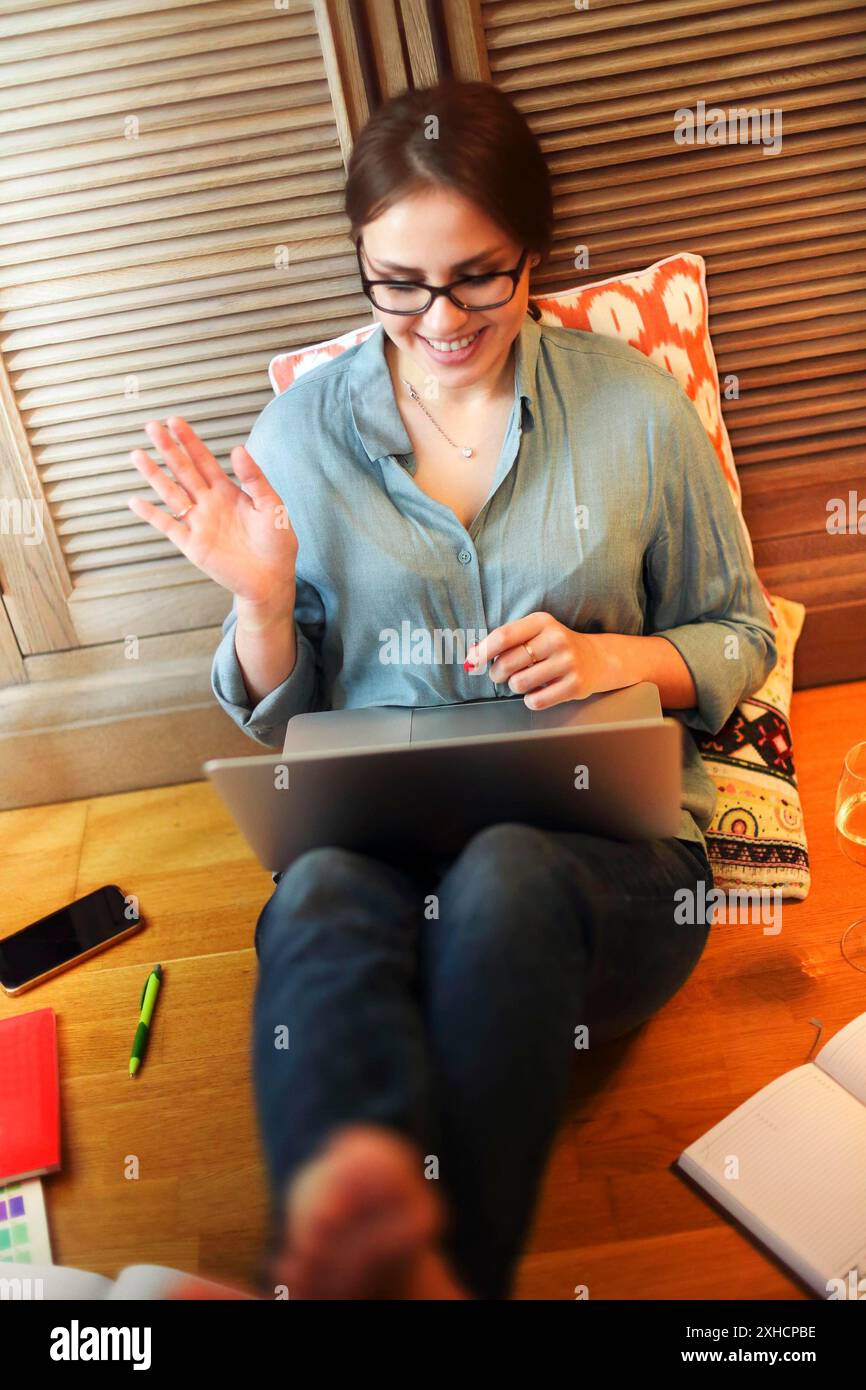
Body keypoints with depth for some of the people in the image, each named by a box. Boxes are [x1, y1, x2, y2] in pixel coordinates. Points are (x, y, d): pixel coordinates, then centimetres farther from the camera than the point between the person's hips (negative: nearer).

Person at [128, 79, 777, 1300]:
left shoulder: (635, 408, 5)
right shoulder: (301, 433, 8)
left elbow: (739, 636, 13)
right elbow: (276, 718, 13)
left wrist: (619, 657, -9)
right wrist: (262, 600, -10)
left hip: (605, 840, 0)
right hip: (371, 840, 1)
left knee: (501, 879, -36)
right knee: (321, 898, -35)